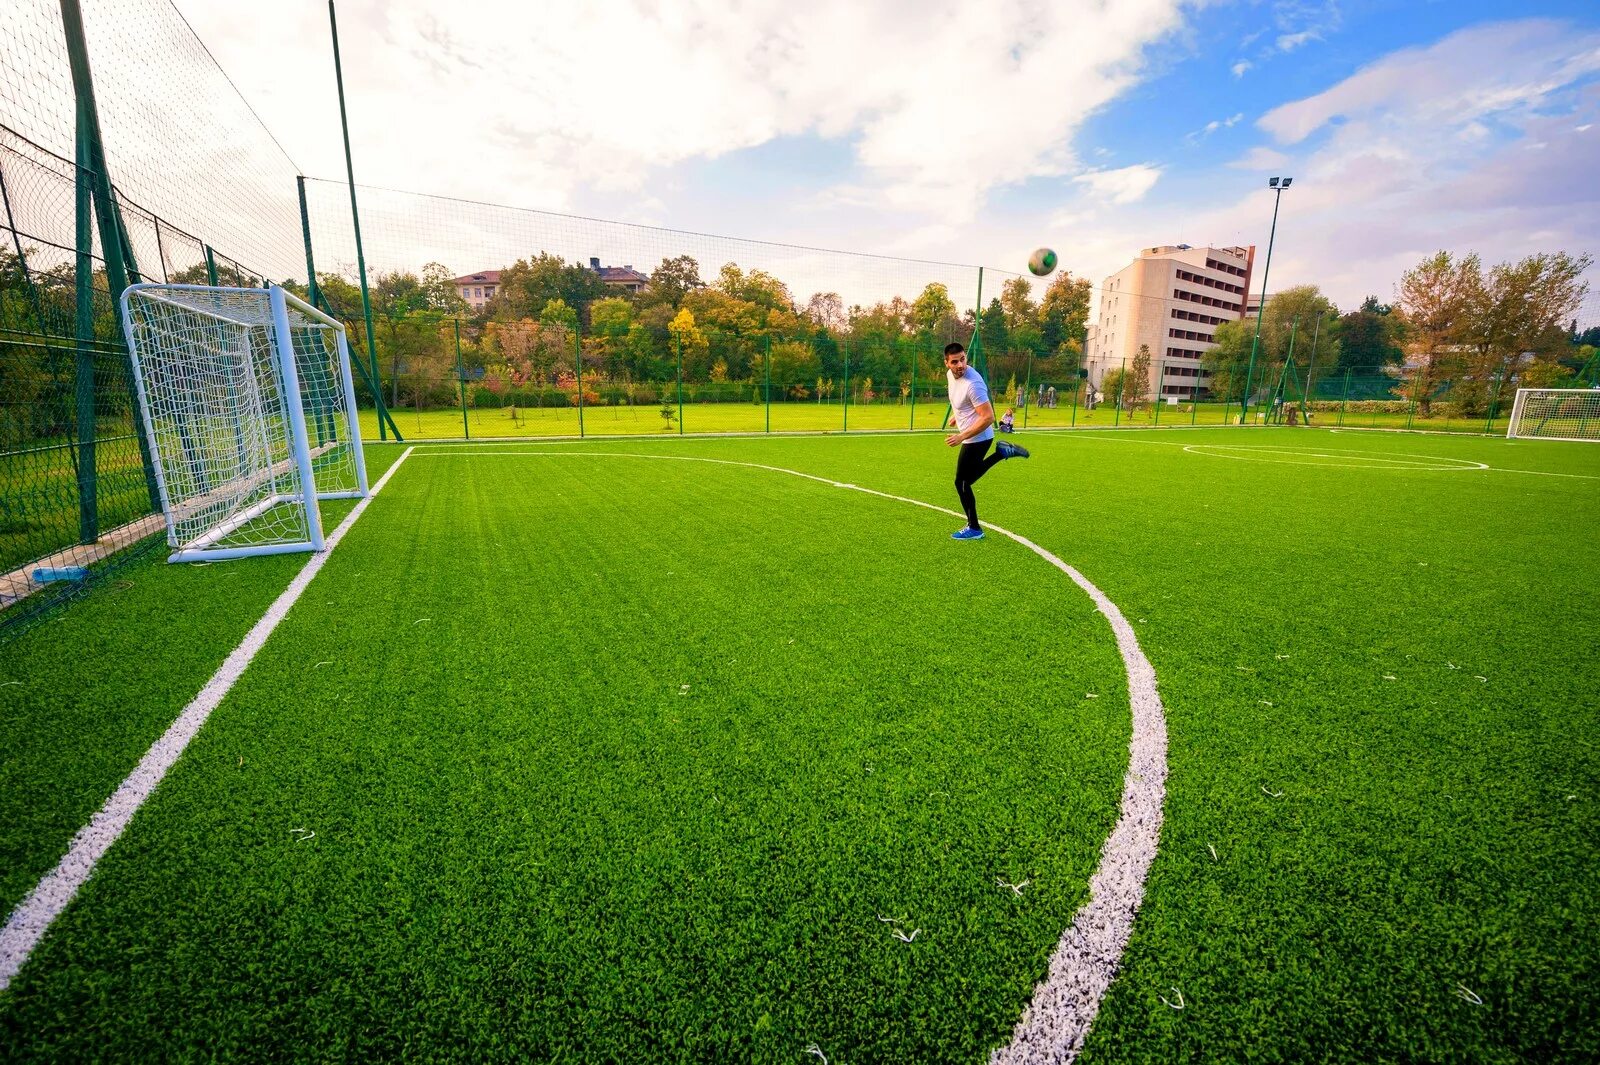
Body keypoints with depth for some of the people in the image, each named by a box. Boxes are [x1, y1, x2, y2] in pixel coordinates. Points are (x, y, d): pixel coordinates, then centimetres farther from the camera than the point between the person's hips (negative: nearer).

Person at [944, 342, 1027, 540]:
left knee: (961, 483, 0)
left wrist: (962, 436, -29)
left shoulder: (973, 384, -28)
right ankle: (1001, 452, 27)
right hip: (972, 438, 9)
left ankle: (973, 529, 13)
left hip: (977, 439, -9)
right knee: (969, 478, 23)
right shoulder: (950, 374, -1)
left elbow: (988, 417, -28)